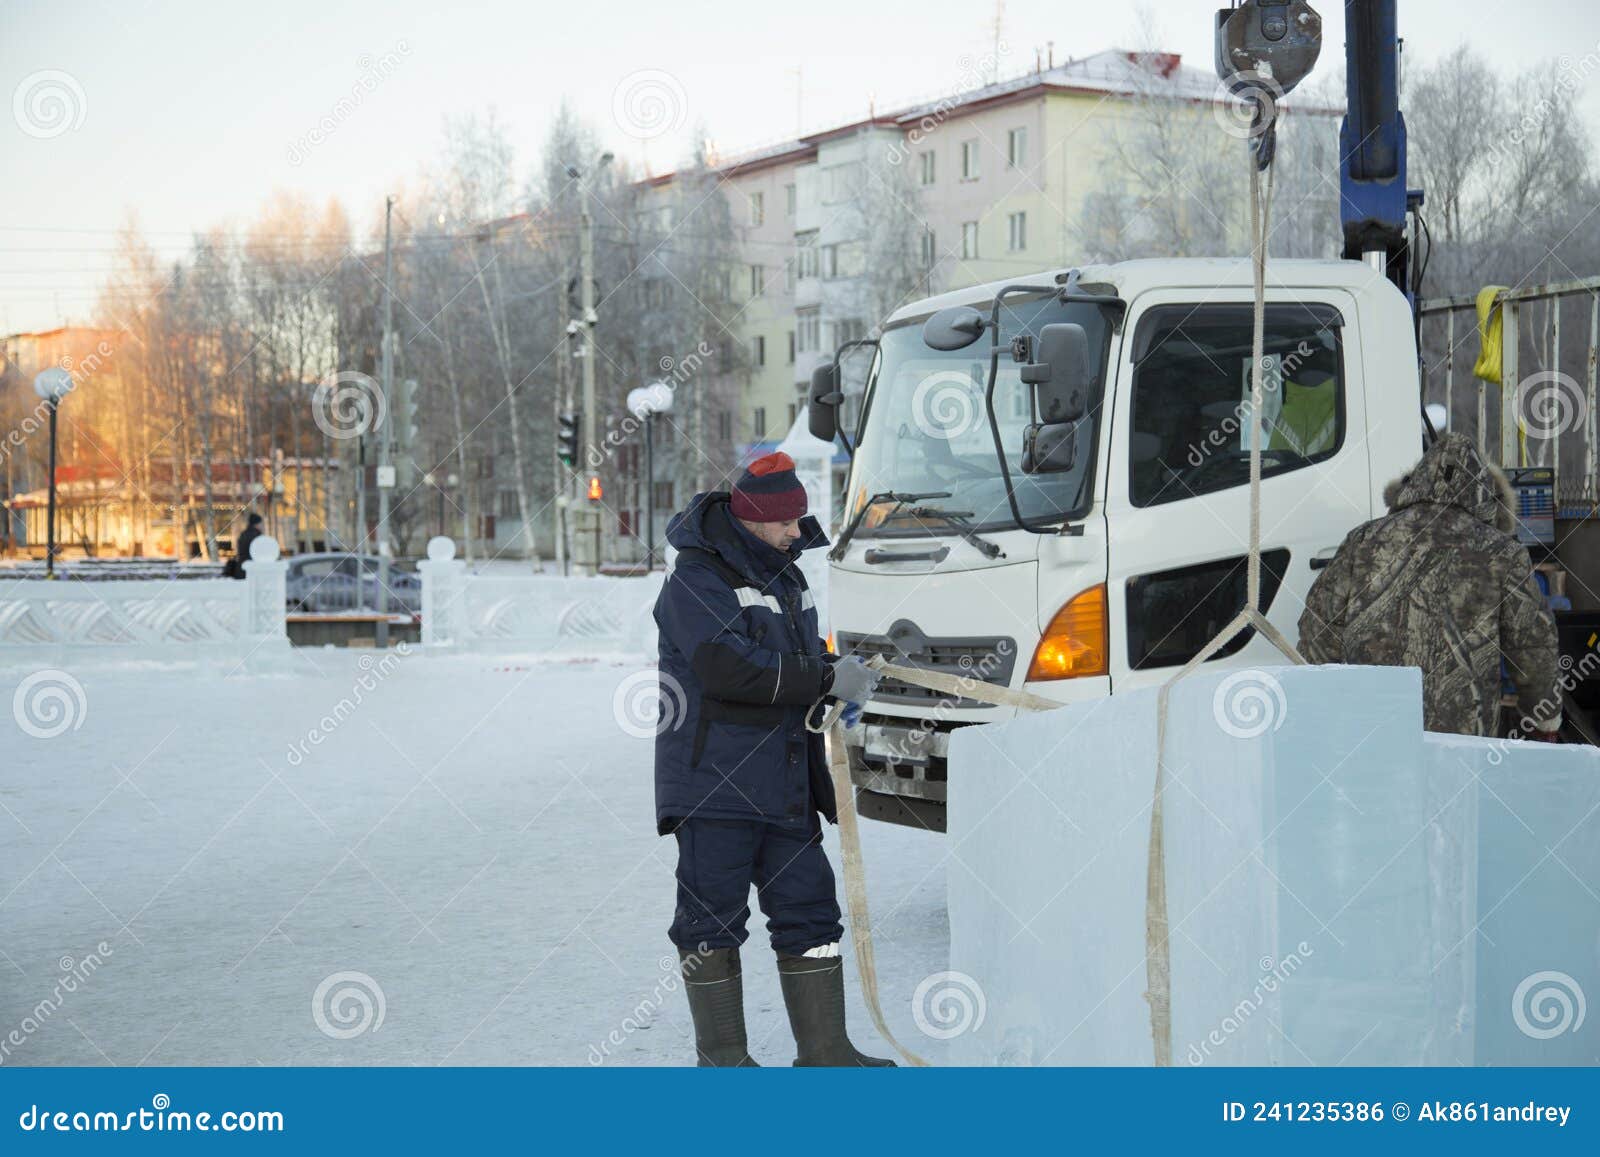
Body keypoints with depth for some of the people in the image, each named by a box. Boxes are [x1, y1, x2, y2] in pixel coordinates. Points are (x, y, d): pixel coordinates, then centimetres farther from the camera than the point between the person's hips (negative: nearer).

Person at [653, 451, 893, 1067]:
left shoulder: (785, 575, 17)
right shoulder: (696, 580, -11)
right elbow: (733, 669, -24)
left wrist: (837, 695, 8)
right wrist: (828, 680, -21)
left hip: (783, 782, 8)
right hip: (711, 778, -8)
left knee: (808, 908, 8)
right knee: (712, 915, -1)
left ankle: (824, 1049, 15)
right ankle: (721, 1053, 9)